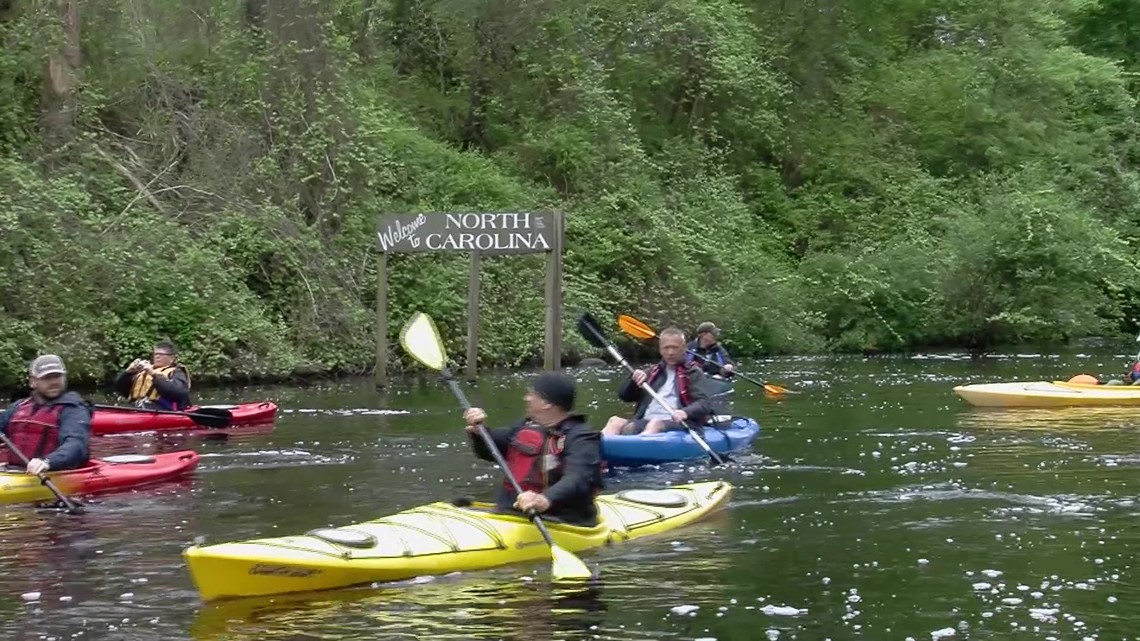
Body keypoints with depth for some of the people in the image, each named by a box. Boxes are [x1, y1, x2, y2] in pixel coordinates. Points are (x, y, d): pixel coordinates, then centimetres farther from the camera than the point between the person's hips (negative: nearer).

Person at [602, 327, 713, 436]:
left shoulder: (693, 373, 13)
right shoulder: (654, 372, 28)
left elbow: (703, 403, -2)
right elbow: (624, 395, 25)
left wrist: (685, 412, -25)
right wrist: (633, 379, 2)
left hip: (675, 423, -5)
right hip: (644, 421, 5)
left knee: (655, 424, -39)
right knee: (616, 421, -24)